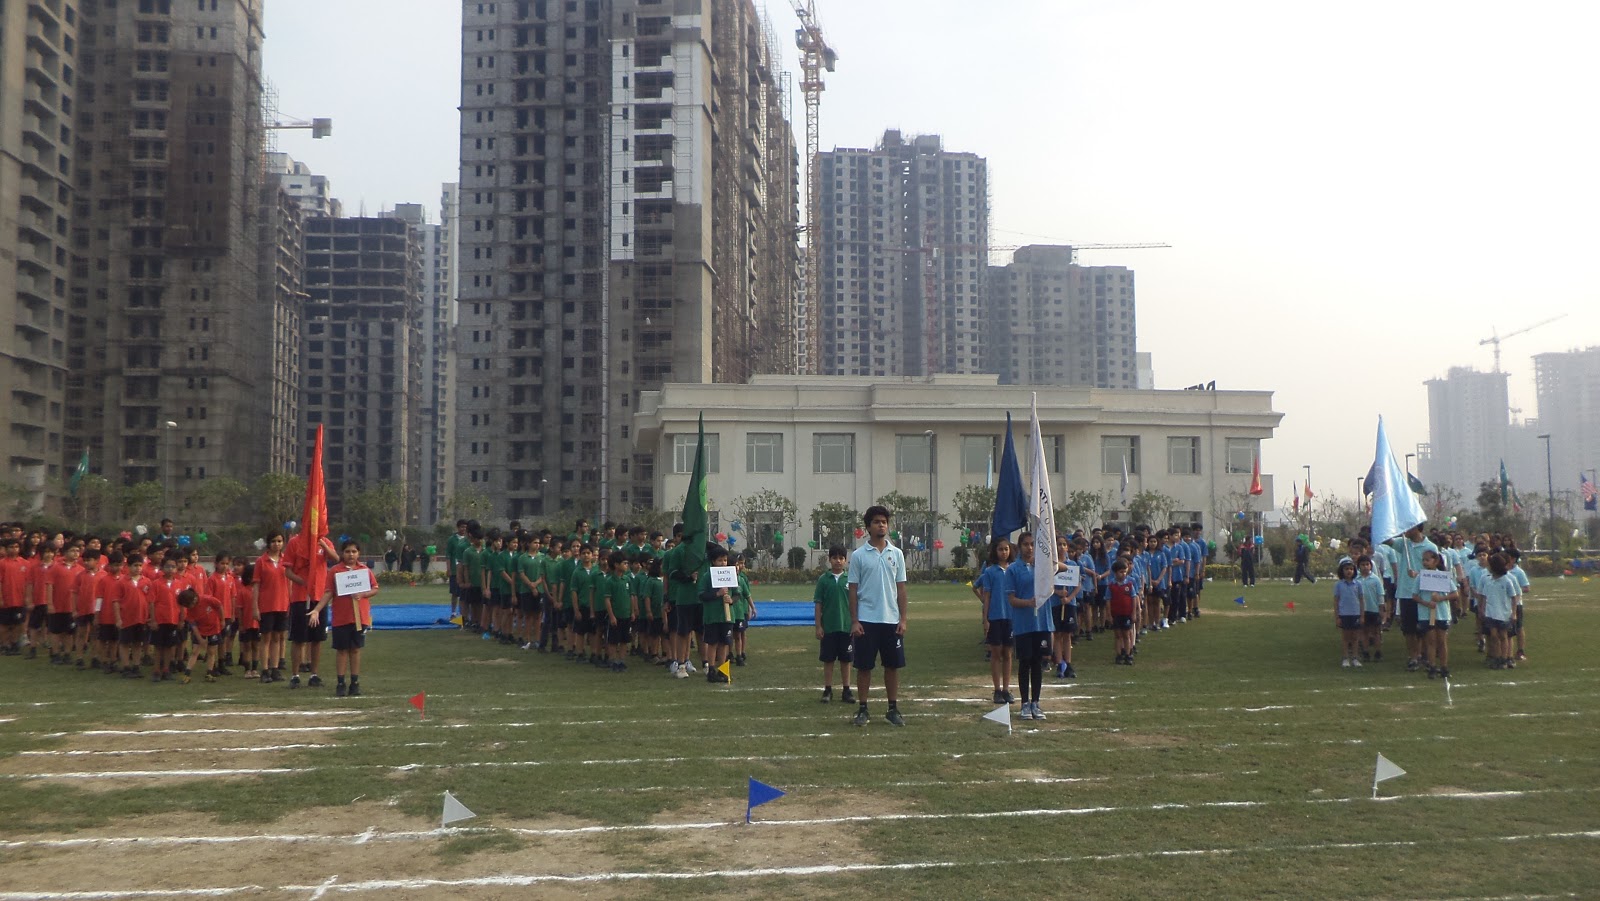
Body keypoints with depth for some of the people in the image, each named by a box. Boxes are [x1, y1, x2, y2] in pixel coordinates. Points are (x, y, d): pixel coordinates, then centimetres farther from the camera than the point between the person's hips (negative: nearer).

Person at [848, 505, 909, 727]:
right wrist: (854, 621, -7)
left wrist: (903, 619, 0)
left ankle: (893, 709, 16)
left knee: (893, 666, 6)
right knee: (864, 666, 3)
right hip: (866, 620, -2)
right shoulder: (858, 555, -1)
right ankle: (862, 709, 13)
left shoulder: (896, 554, 6)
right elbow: (853, 590, -1)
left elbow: (901, 588, 6)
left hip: (891, 620, 2)